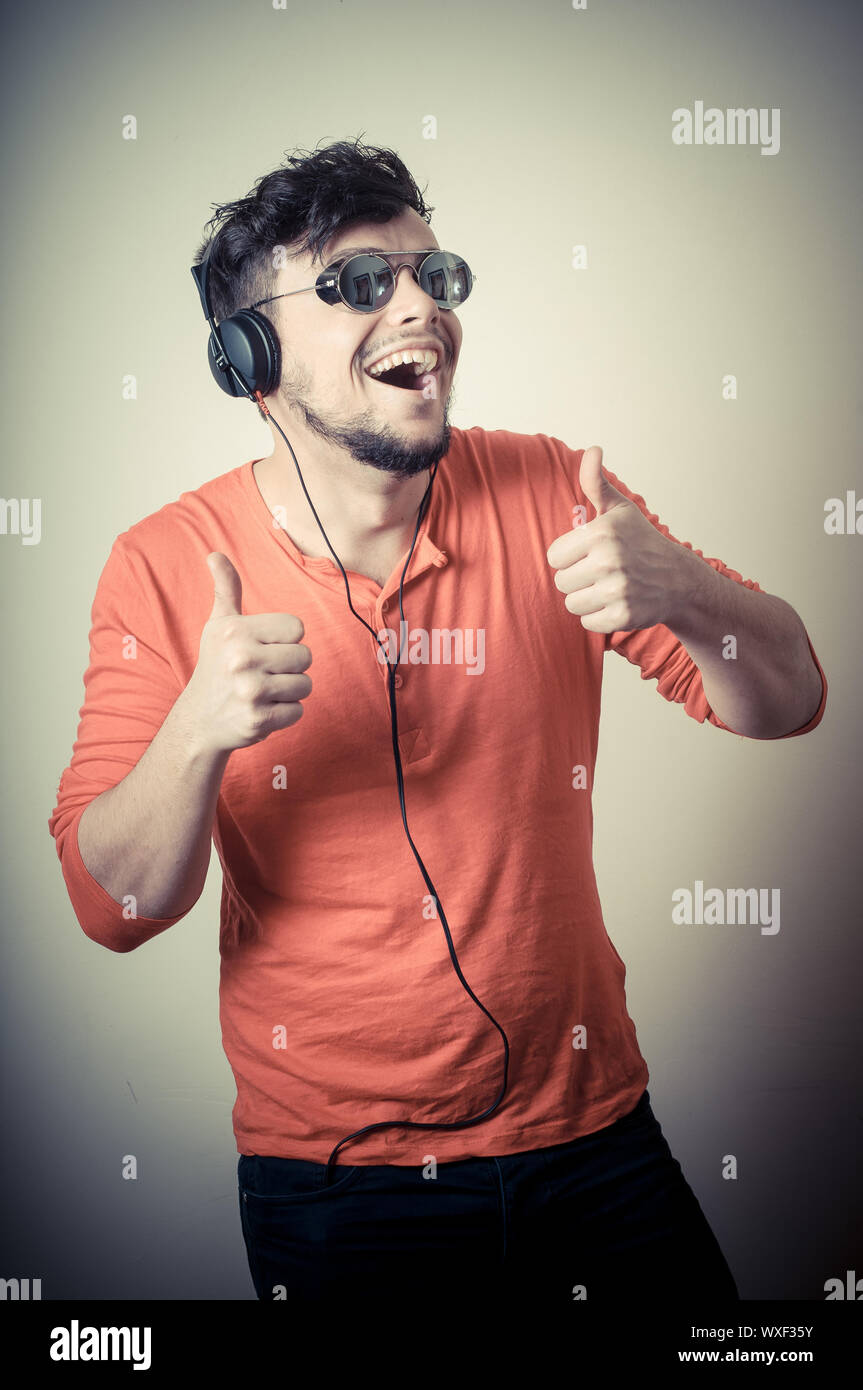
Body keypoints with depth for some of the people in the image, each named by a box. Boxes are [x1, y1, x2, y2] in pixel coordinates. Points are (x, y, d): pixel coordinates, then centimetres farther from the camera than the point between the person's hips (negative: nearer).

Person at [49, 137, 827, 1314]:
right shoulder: (167, 566, -10)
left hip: (590, 1134, 2)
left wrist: (678, 591, -25)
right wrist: (197, 736, -30)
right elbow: (114, 909, -11)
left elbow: (787, 702, -4)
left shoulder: (547, 495, -6)